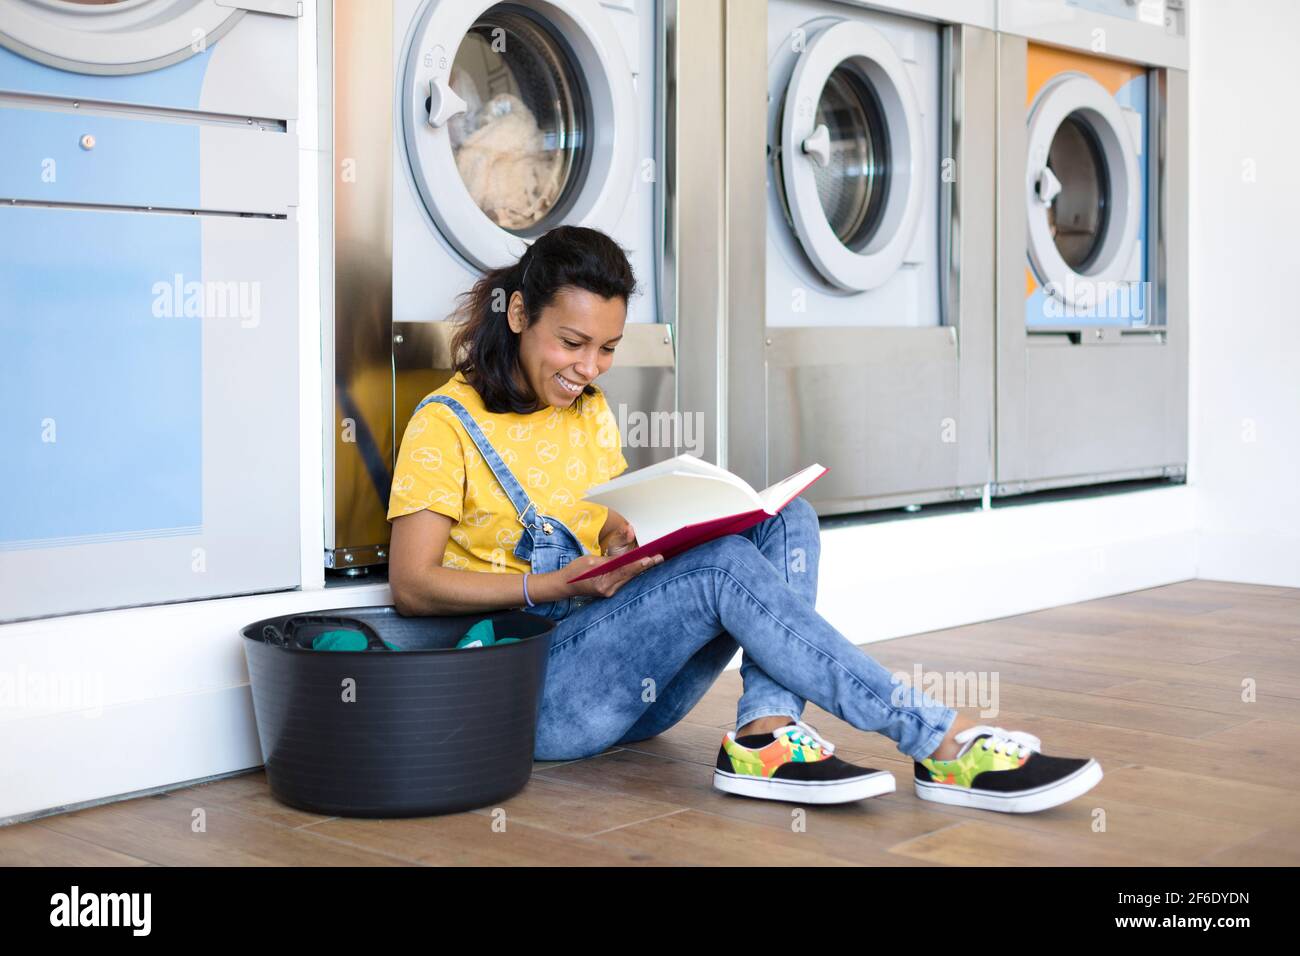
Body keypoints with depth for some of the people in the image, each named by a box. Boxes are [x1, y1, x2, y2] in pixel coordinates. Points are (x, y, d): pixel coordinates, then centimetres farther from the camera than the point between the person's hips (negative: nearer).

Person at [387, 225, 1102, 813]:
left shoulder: (590, 412, 17)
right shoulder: (447, 424, -5)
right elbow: (412, 587, -9)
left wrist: (627, 539, -5)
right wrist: (553, 585, -20)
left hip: (636, 686, 7)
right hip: (537, 692, -7)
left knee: (787, 522, -13)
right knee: (724, 565, -31)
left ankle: (765, 735, -34)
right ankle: (946, 747, -34)